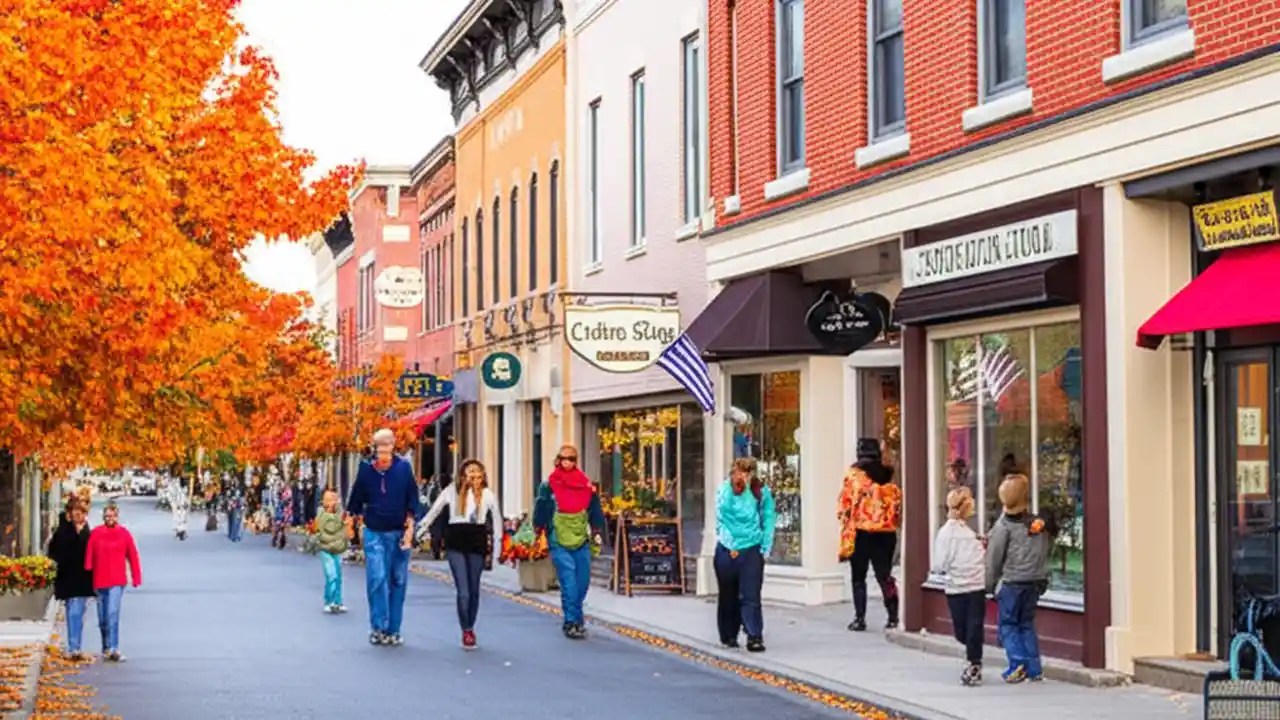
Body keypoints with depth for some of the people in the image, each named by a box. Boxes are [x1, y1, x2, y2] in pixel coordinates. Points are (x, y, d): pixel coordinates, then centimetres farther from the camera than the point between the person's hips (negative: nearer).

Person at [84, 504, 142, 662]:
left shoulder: (124, 533, 0)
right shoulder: (96, 533, 2)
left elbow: (133, 556, 2)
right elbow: (89, 555, 2)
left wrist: (136, 577, 1)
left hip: (117, 581, -3)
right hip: (99, 581, 3)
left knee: (113, 613, -16)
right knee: (102, 617, 11)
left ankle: (113, 648, -18)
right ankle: (107, 647, 27)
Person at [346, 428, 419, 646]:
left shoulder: (403, 468, -4)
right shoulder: (366, 469, -3)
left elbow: (412, 499, -1)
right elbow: (357, 498, 8)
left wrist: (410, 528, -6)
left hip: (399, 533, 1)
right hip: (374, 532, -1)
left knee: (398, 581, 6)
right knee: (377, 579, -10)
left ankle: (393, 630, 15)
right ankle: (378, 628, -3)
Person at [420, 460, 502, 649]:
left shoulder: (487, 494, 6)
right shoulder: (453, 490, 1)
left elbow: (496, 517, 15)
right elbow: (435, 510, 7)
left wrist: (498, 540, 10)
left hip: (477, 542, 2)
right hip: (456, 542, -2)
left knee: (474, 590, 8)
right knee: (463, 591, -10)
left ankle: (470, 627, 25)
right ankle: (466, 631, 3)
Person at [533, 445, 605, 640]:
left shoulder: (587, 486, 7)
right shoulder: (549, 486, -1)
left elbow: (595, 511, 15)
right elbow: (540, 513, 3)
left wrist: (596, 532, 13)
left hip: (581, 542, 4)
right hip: (559, 543, -4)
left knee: (583, 581, 6)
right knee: (568, 582, -11)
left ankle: (574, 617, 26)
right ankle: (572, 622, -7)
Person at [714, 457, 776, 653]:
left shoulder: (762, 493, -3)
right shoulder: (724, 492, -5)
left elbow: (768, 521, 1)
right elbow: (721, 521, -3)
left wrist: (765, 549, -5)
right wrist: (730, 546, -8)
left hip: (752, 551, -1)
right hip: (727, 551, 1)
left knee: (751, 596, -7)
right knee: (728, 596, 13)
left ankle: (755, 637, -7)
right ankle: (728, 636, 26)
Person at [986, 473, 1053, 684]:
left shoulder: (1004, 526, -11)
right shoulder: (1039, 522, 4)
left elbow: (994, 558, -6)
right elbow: (1044, 553, 9)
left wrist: (989, 585, 3)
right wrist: (1041, 578, 16)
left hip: (1011, 582, -5)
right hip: (1036, 581, 5)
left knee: (1008, 624, 6)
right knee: (1027, 623, 15)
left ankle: (1018, 663, -10)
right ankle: (1034, 669, 10)